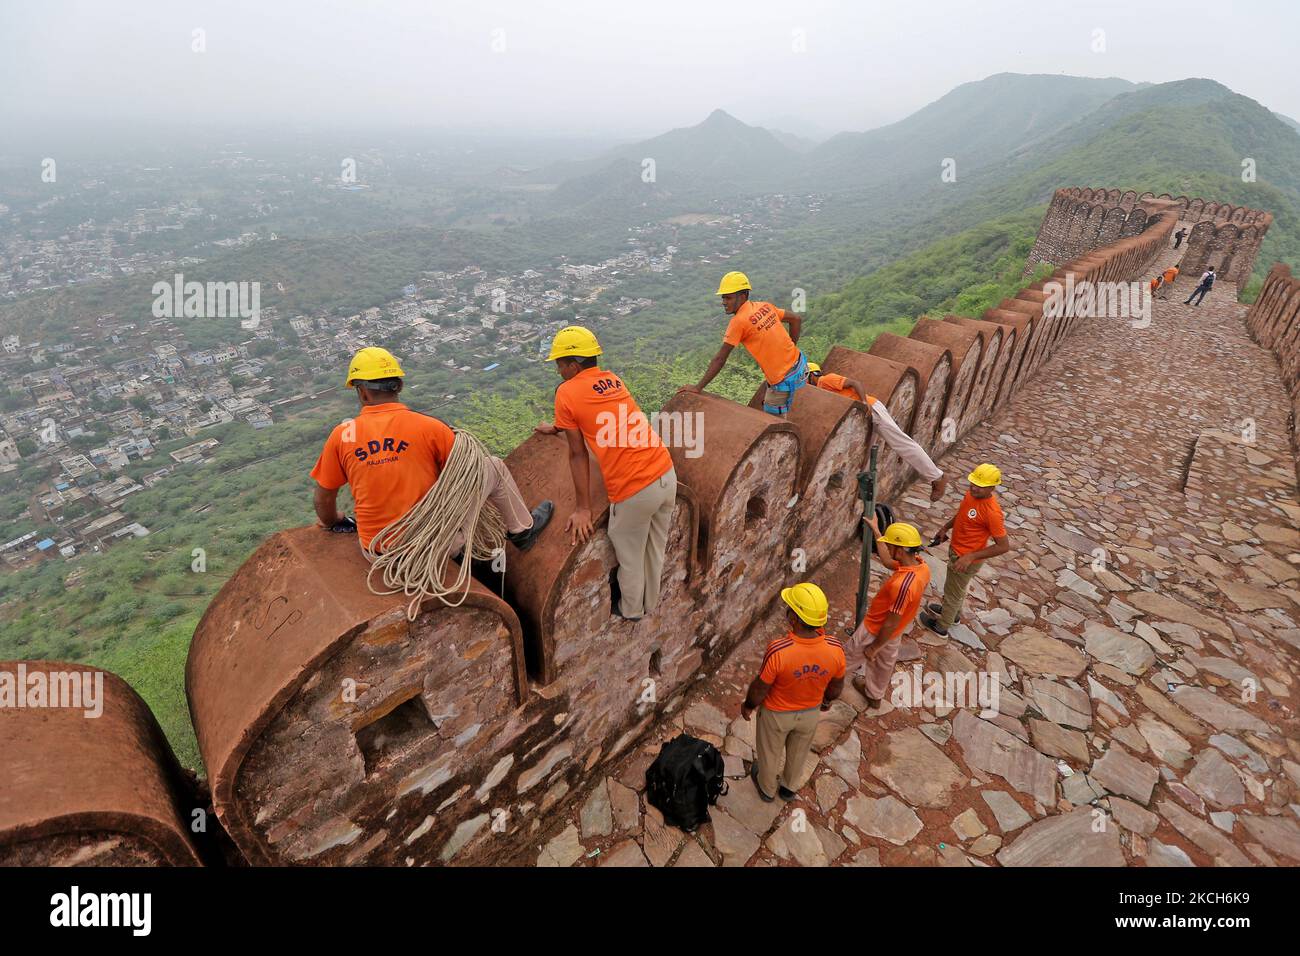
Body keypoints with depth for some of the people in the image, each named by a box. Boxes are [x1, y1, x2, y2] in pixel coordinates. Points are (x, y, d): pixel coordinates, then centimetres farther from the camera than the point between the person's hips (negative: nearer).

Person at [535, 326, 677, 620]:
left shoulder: (567, 392, -3)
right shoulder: (613, 379, 15)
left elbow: (578, 455, -3)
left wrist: (582, 509, 1)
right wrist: (557, 427, 50)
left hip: (634, 490, -6)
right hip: (667, 474, 7)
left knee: (629, 556, 19)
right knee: (655, 549, 25)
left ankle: (630, 610, 42)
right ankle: (650, 602, 47)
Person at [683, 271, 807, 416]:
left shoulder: (738, 321, -18)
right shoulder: (765, 306, 3)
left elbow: (720, 359, -18)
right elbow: (796, 320, 13)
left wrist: (698, 387, -13)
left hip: (784, 381, -8)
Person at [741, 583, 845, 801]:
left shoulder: (778, 651, -40)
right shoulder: (835, 649, -28)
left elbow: (760, 688, -23)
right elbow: (836, 687, -8)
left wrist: (748, 706, -2)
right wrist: (827, 700, 14)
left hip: (777, 714, -3)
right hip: (810, 712, 3)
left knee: (770, 751, 28)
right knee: (798, 752, 31)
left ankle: (767, 788, 54)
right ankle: (789, 787, 57)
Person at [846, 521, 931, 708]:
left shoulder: (902, 585, -43)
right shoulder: (922, 565, -17)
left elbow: (891, 624, -32)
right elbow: (888, 562, 2)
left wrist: (874, 647, -17)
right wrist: (876, 531, 4)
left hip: (877, 630, -8)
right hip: (896, 632, 8)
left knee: (853, 654, 20)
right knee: (885, 663, 29)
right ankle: (875, 696, 54)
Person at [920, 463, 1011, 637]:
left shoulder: (992, 512, -35)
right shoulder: (972, 494, -10)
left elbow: (1004, 546, -28)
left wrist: (970, 557, -29)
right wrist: (945, 528, 8)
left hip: (966, 559, -8)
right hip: (957, 551, 8)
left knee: (953, 592, 14)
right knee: (959, 586, 31)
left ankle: (942, 626, 37)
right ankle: (954, 611, 56)